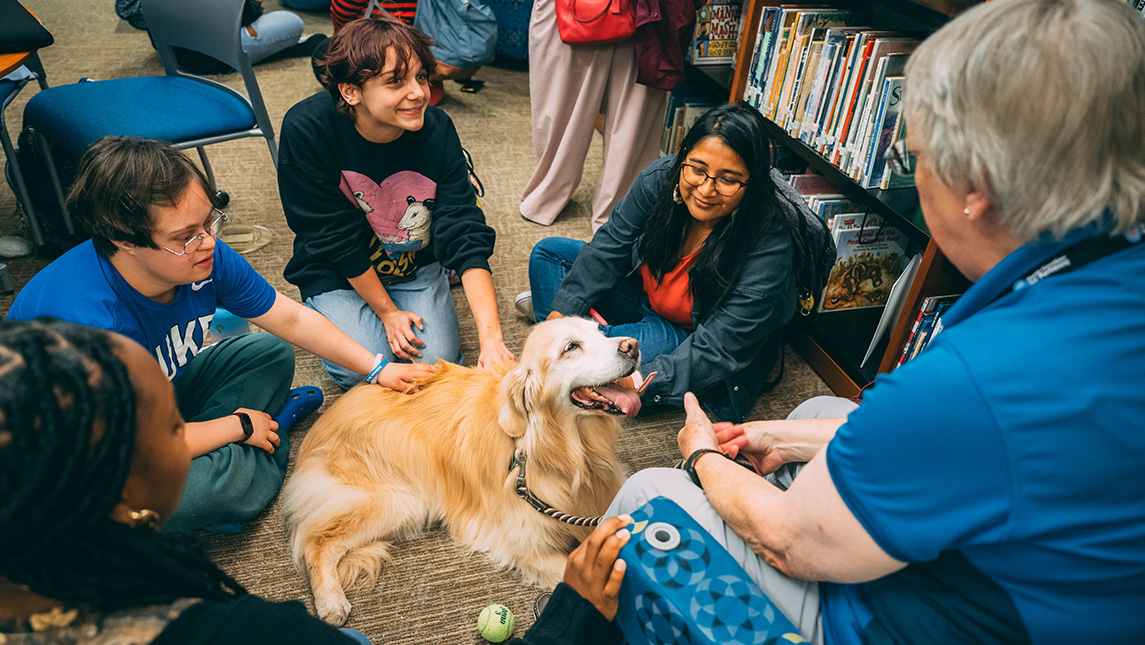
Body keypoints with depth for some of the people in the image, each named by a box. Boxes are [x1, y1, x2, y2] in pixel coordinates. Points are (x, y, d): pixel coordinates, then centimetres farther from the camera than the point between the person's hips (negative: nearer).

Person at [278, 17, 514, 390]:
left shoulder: (437, 131, -20)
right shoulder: (306, 130, -25)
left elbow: (466, 236, -25)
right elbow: (336, 239, -18)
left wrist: (491, 337, -36)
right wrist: (387, 312, -14)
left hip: (415, 266, 2)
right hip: (337, 273, -1)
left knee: (437, 361, -14)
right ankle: (335, 314, 15)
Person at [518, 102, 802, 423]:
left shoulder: (768, 244, -33)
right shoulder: (660, 178, -21)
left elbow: (715, 350, -33)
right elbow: (609, 246, -9)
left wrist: (640, 382, -45)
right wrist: (561, 312, -17)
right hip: (646, 297, 5)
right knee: (549, 252, 3)